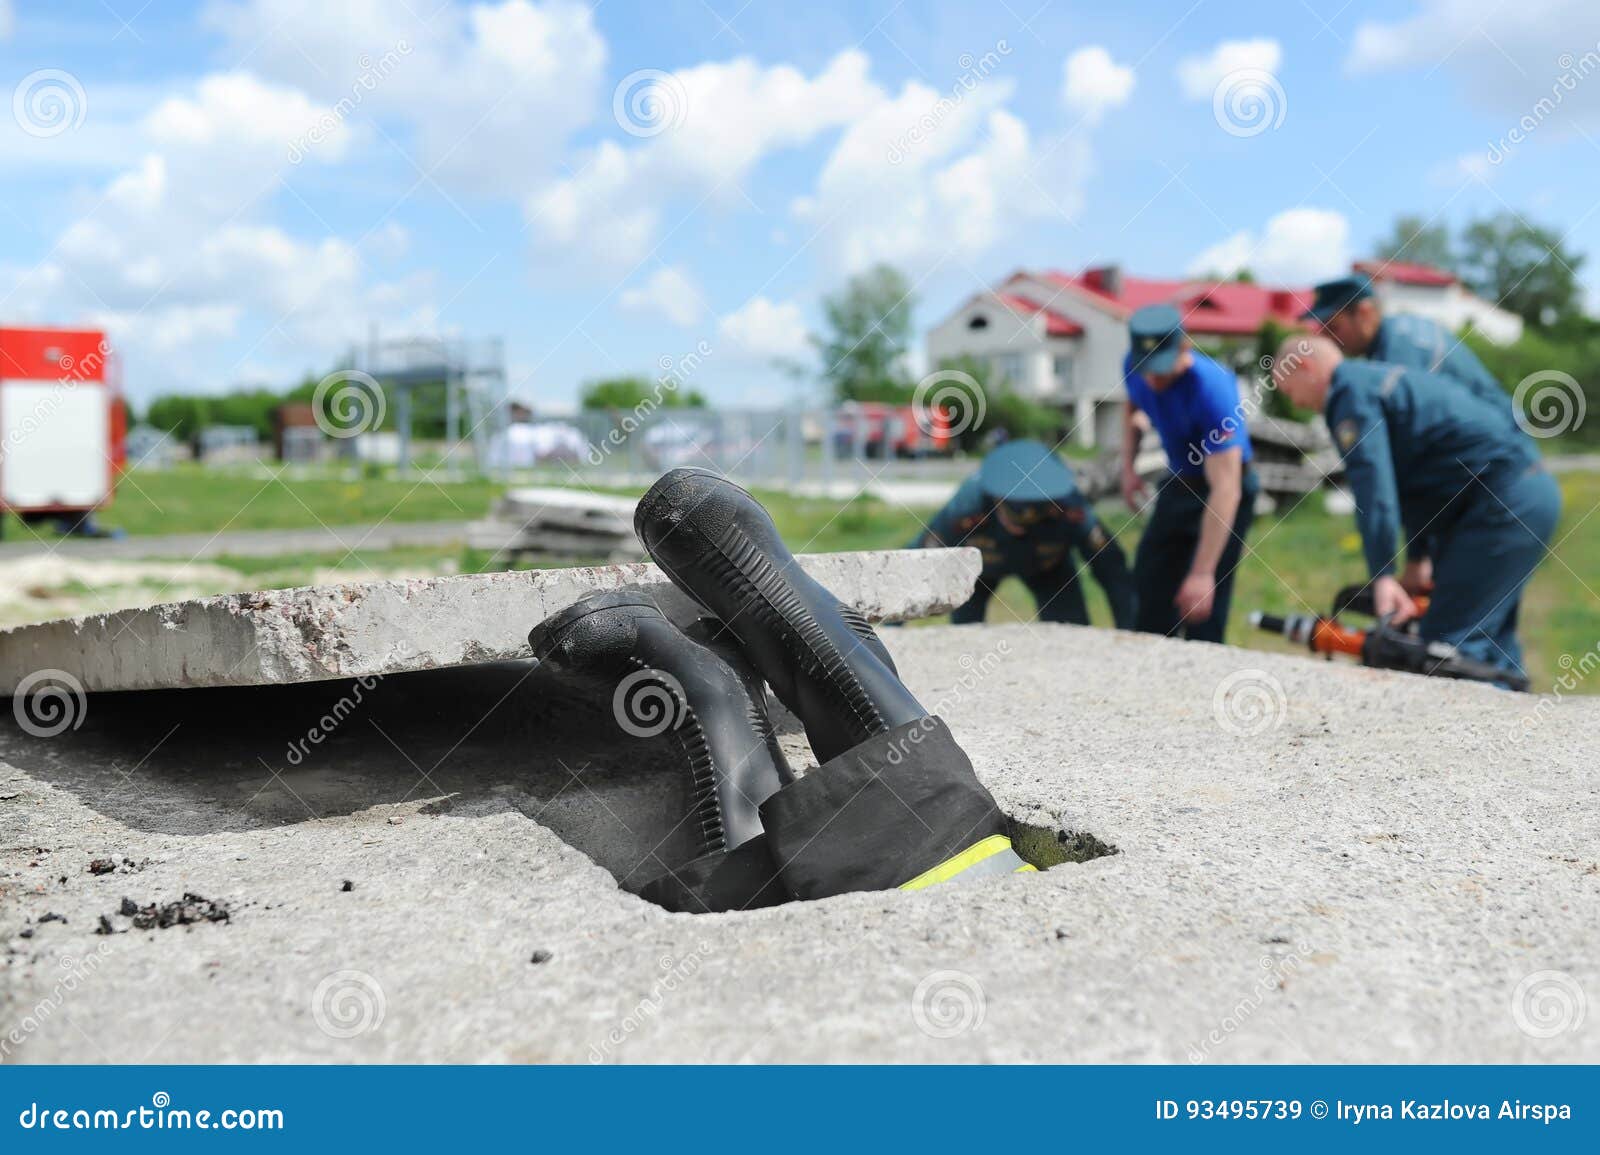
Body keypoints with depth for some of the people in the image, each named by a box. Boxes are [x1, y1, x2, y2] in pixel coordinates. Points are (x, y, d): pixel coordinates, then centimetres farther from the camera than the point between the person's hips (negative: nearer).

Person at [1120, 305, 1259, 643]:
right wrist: (1127, 467, 2)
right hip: (1178, 483, 7)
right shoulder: (1135, 367, -14)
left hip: (1222, 490, -7)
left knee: (1202, 607, -12)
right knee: (1148, 589, 12)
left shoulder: (1211, 389, -34)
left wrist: (1202, 573, -41)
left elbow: (1225, 490, -37)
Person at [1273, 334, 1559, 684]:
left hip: (1503, 498, -10)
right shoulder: (1385, 377, 24)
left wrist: (1382, 575, -29)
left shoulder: (1352, 389, -8)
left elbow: (1372, 486, -22)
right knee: (1491, 637, 16)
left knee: (1449, 640, -11)